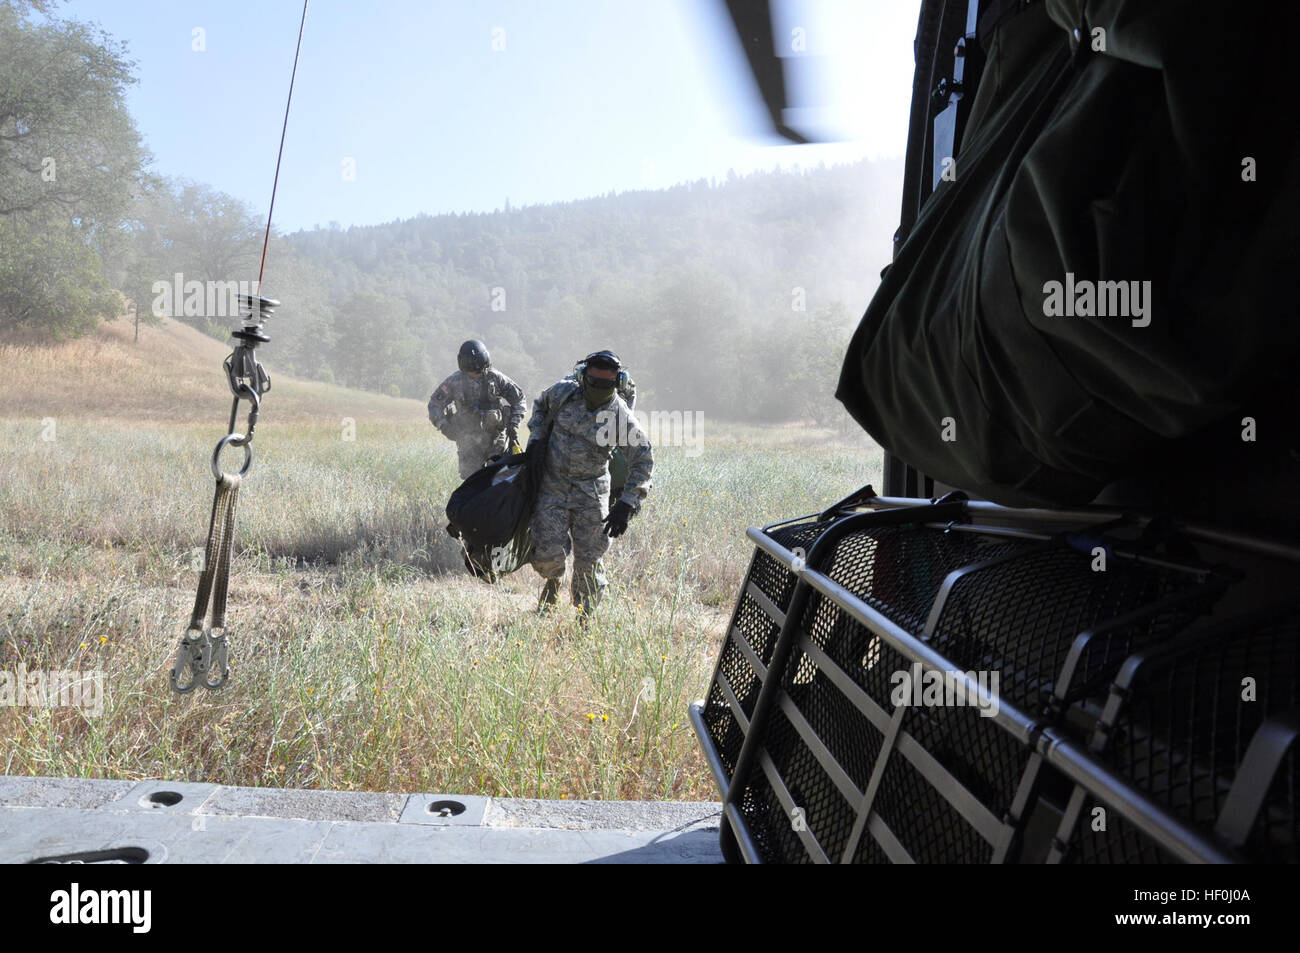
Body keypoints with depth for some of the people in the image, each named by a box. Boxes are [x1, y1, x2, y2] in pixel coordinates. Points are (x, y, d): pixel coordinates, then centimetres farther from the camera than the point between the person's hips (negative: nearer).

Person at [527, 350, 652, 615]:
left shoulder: (621, 417, -14)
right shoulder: (563, 392, -7)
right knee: (548, 553, -5)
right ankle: (553, 582, 31)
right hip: (553, 486, 1)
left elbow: (643, 460, -8)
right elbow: (540, 406, 17)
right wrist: (536, 437, 1)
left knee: (590, 559, 2)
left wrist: (627, 504, -16)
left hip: (591, 492, -1)